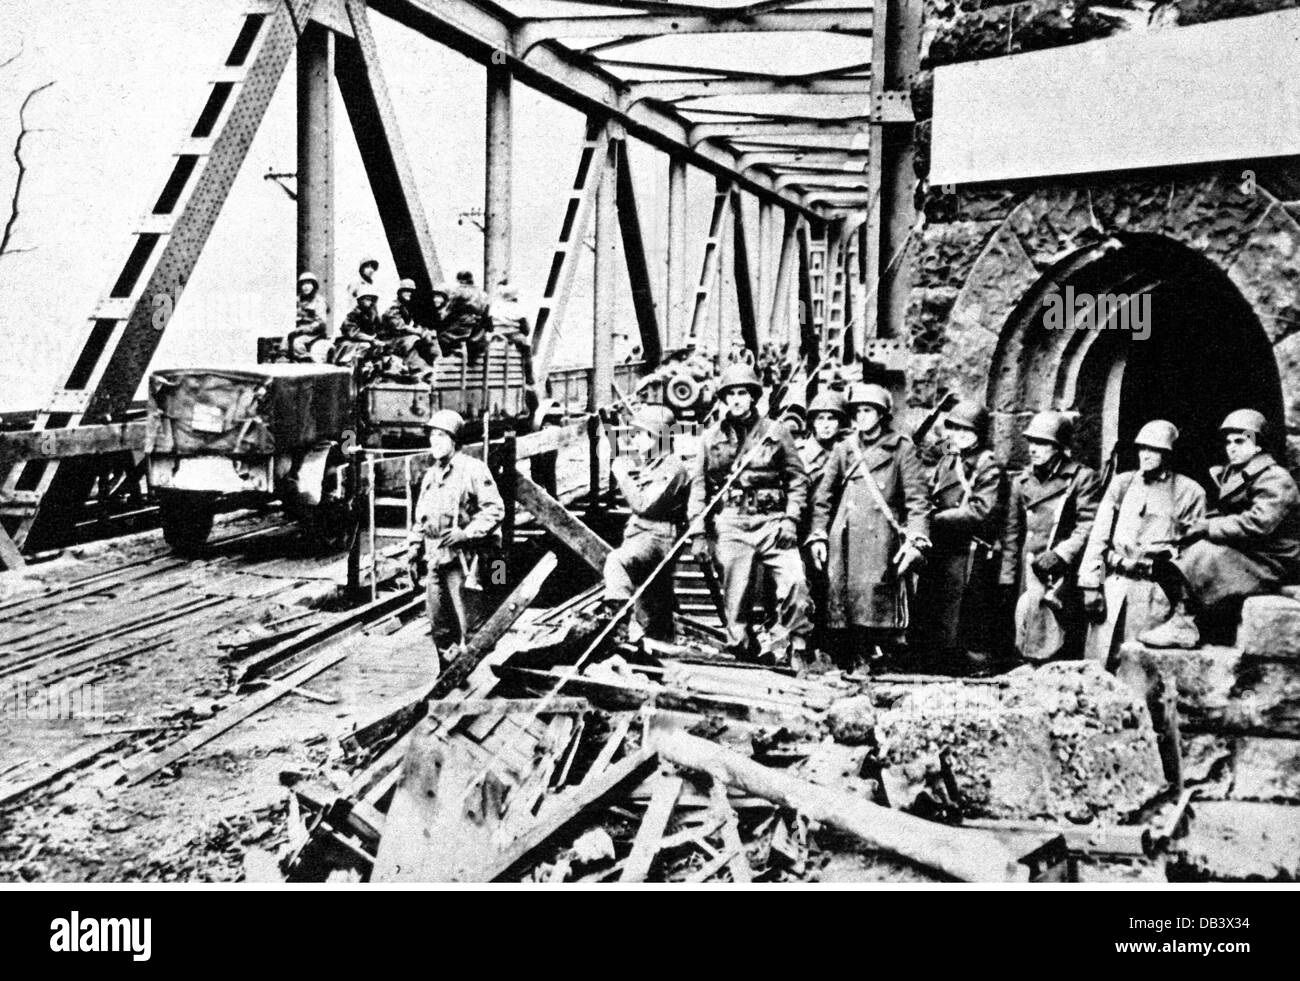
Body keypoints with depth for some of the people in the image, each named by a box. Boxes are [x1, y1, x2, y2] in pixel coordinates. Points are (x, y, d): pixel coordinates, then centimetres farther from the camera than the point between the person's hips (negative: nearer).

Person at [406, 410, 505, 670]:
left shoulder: (472, 469, -5)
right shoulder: (430, 475, 17)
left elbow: (494, 510, -10)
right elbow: (420, 518, 23)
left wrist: (466, 533, -18)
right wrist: (413, 550, 16)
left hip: (461, 557, -7)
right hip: (434, 558, 7)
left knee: (465, 618, -5)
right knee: (436, 621, 10)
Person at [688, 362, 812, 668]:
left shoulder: (775, 432, 7)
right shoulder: (711, 438, 9)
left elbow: (797, 478, 7)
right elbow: (698, 486, 9)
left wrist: (790, 519, -4)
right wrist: (697, 533, 3)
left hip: (772, 521, -1)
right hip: (730, 525, 1)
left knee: (795, 583, -16)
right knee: (735, 594, 2)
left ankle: (788, 648, -3)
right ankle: (743, 653, 15)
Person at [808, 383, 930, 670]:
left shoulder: (901, 449, 8)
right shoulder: (844, 449, 19)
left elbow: (917, 500, 1)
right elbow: (823, 496, 18)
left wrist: (916, 539, -10)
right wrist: (817, 535, 8)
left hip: (880, 537, -3)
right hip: (843, 538, 4)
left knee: (873, 595, -14)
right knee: (840, 599, -2)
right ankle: (844, 666, 3)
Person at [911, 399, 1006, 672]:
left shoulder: (988, 467, -6)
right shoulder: (946, 462, 18)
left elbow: (982, 511, -17)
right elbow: (929, 500, 21)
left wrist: (938, 518, -16)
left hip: (969, 555, -8)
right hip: (939, 552, 8)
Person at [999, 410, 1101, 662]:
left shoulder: (1082, 478, -1)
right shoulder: (1021, 482, 14)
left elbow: (1087, 528, -7)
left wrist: (1059, 555, -18)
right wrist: (1007, 580, 12)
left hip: (1064, 576, -4)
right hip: (1028, 576, 5)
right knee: (1027, 653, 3)